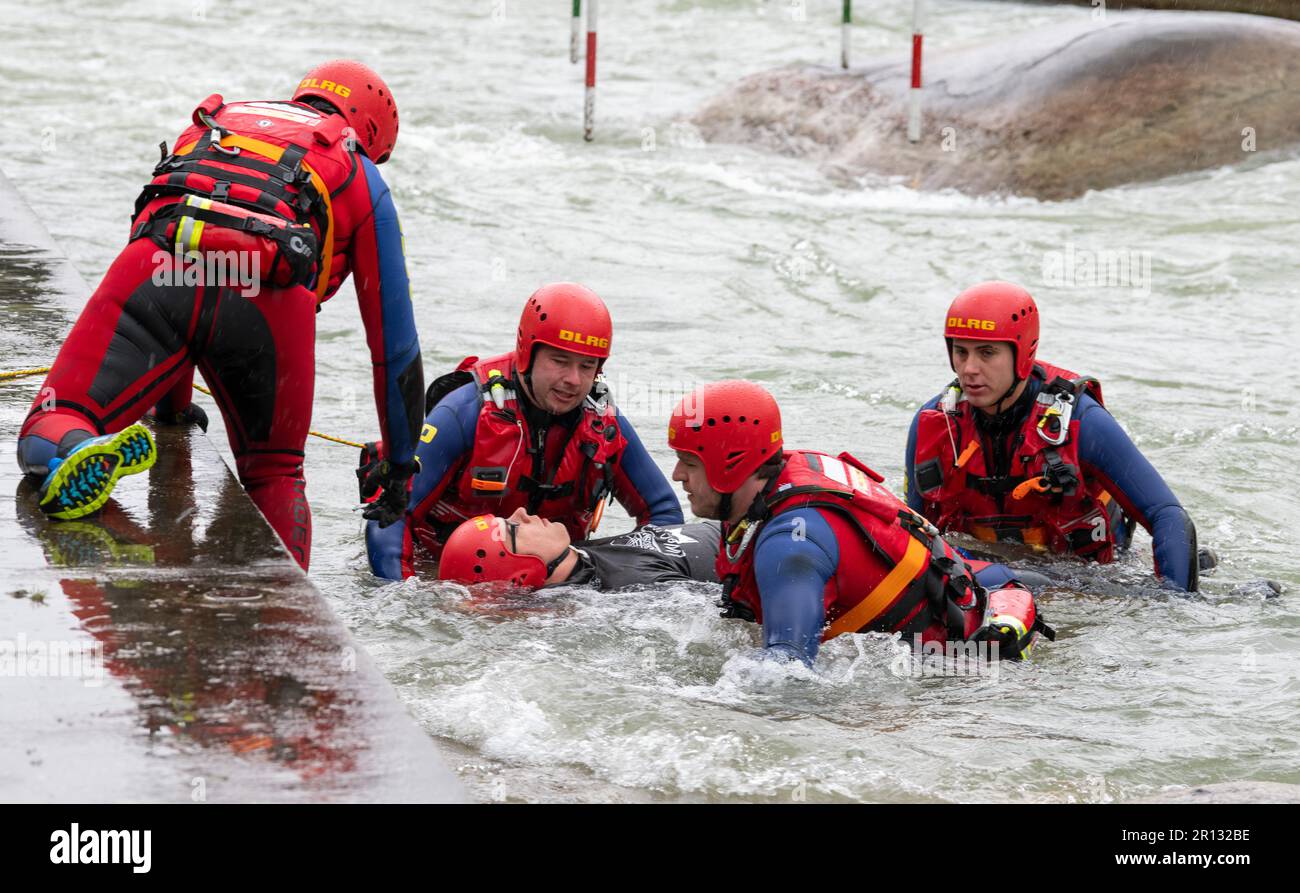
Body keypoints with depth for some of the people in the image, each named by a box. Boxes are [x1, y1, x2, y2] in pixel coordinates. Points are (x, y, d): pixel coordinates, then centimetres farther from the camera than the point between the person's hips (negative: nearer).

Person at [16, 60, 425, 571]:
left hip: (159, 268, 1)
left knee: (46, 439, 0)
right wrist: (400, 464, 42)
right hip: (269, 295, -1)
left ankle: (77, 453, -36)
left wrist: (173, 401, 56)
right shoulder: (361, 177, 32)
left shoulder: (212, 126, 42)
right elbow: (393, 339, 32)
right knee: (273, 476, 21)